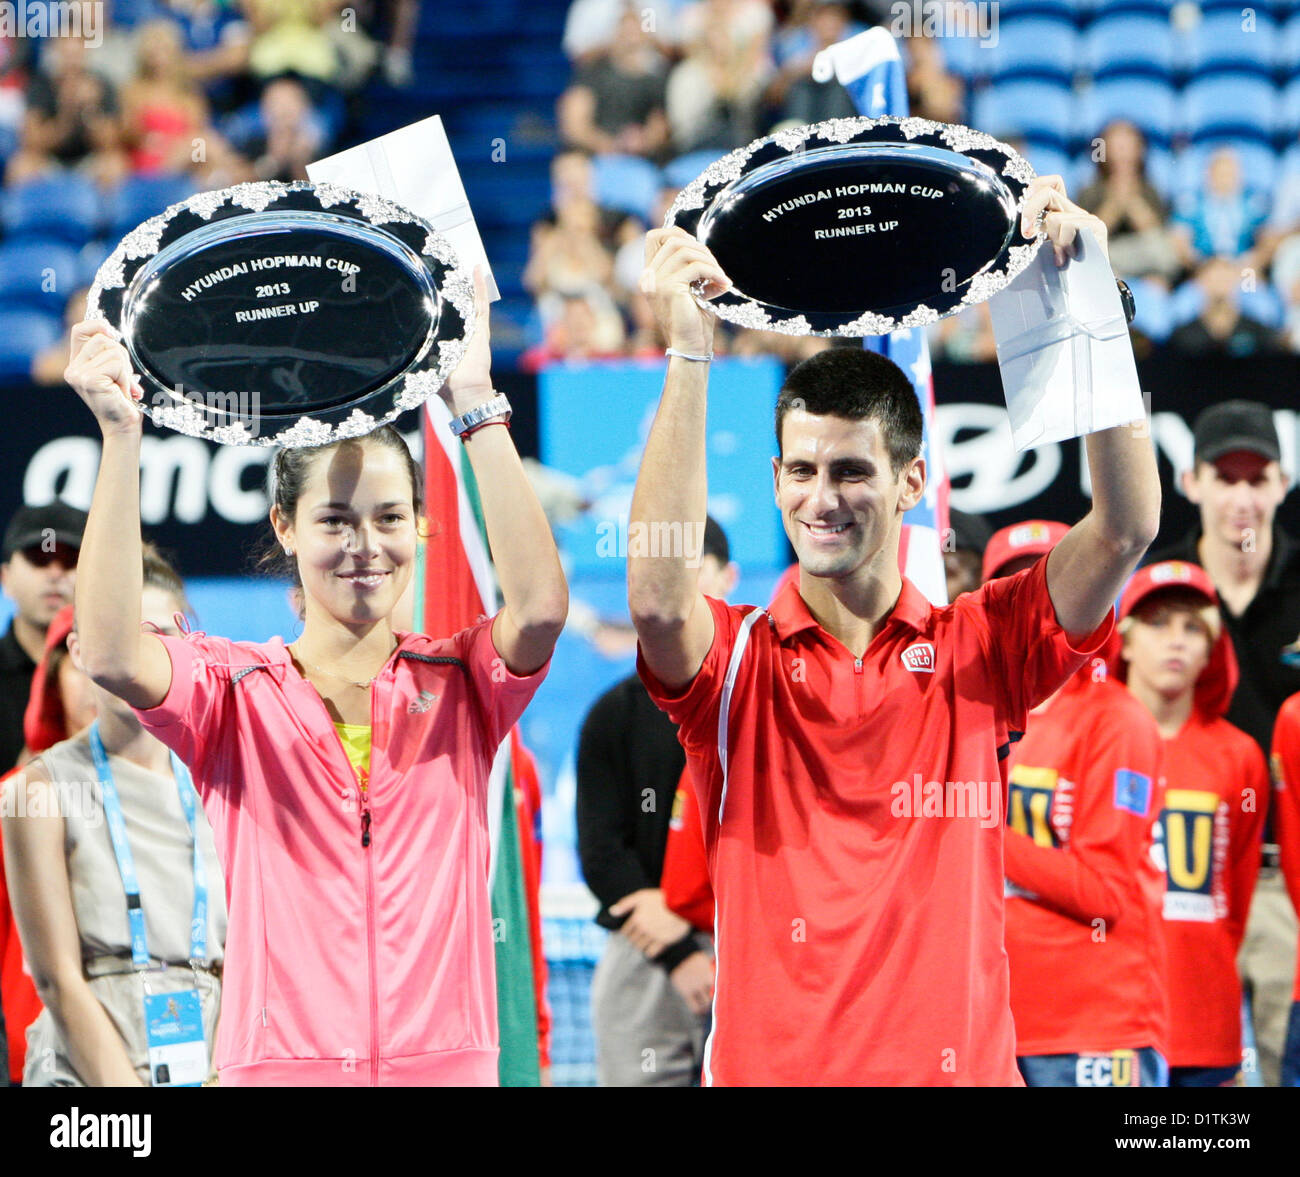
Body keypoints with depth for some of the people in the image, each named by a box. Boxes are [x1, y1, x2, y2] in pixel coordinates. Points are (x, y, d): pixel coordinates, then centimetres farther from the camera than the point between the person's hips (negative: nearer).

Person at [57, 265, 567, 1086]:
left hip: (447, 1059, 1)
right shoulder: (233, 689, 5)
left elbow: (540, 608, -13)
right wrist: (122, 436, -18)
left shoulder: (461, 681, 7)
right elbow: (110, 655, -15)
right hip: (279, 1062, -1)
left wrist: (477, 406, -16)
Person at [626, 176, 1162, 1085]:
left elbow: (1127, 529, -5)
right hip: (769, 1065, -1)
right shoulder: (736, 659, 3)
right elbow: (658, 599, -19)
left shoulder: (979, 651, 6)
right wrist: (690, 353, -22)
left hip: (960, 1065, 1)